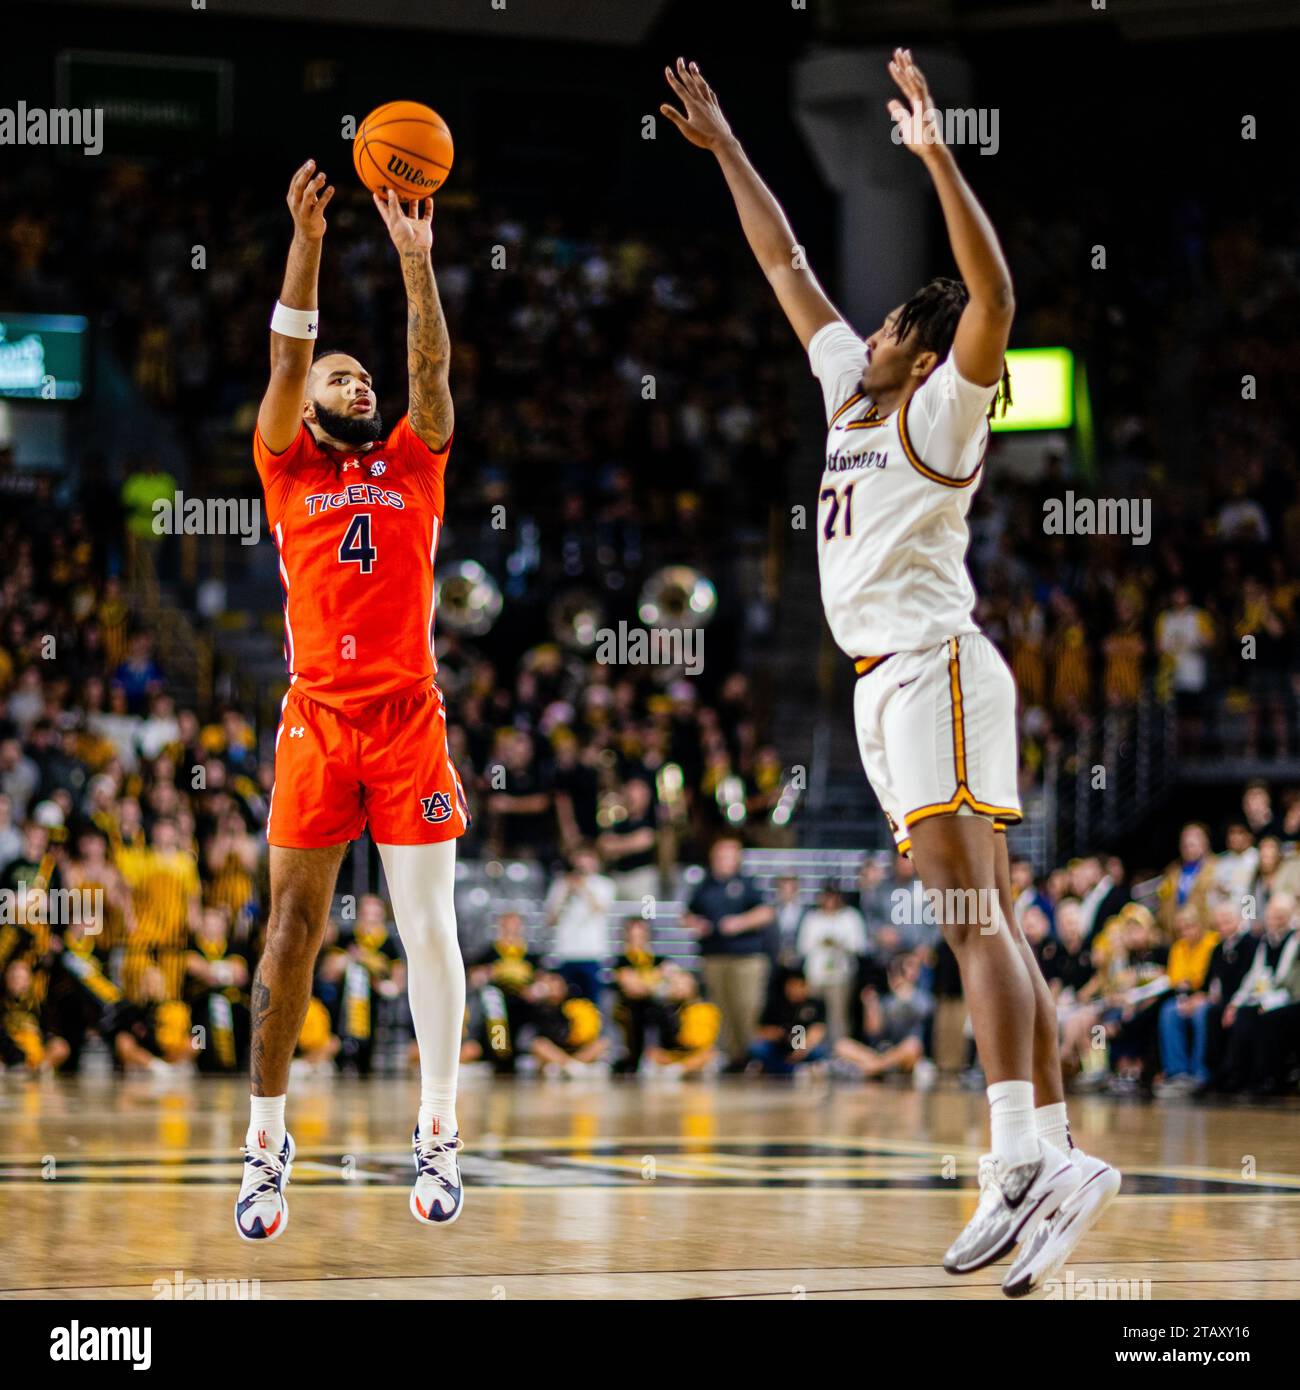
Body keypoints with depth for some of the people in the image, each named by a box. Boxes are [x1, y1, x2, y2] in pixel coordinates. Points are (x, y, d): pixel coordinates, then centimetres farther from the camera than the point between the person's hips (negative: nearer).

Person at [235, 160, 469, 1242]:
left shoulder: (414, 464, 15)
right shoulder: (287, 467, 11)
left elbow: (433, 367, 1)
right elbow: (287, 357, -2)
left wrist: (416, 259, -11)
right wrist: (306, 242, -14)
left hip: (410, 714, 1)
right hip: (318, 716, -1)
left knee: (430, 923, -5)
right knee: (293, 928, 0)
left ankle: (439, 1138, -1)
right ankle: (268, 1143, 5)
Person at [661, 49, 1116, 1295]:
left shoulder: (942, 409, -2)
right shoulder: (850, 391, 19)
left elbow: (993, 293, -20)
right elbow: (786, 266, 27)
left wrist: (938, 156, -26)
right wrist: (723, 150, 29)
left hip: (933, 667, -9)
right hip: (890, 680, 9)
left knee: (970, 911, -17)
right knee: (987, 923, 4)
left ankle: (1016, 1162, -25)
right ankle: (1057, 1157, 2)